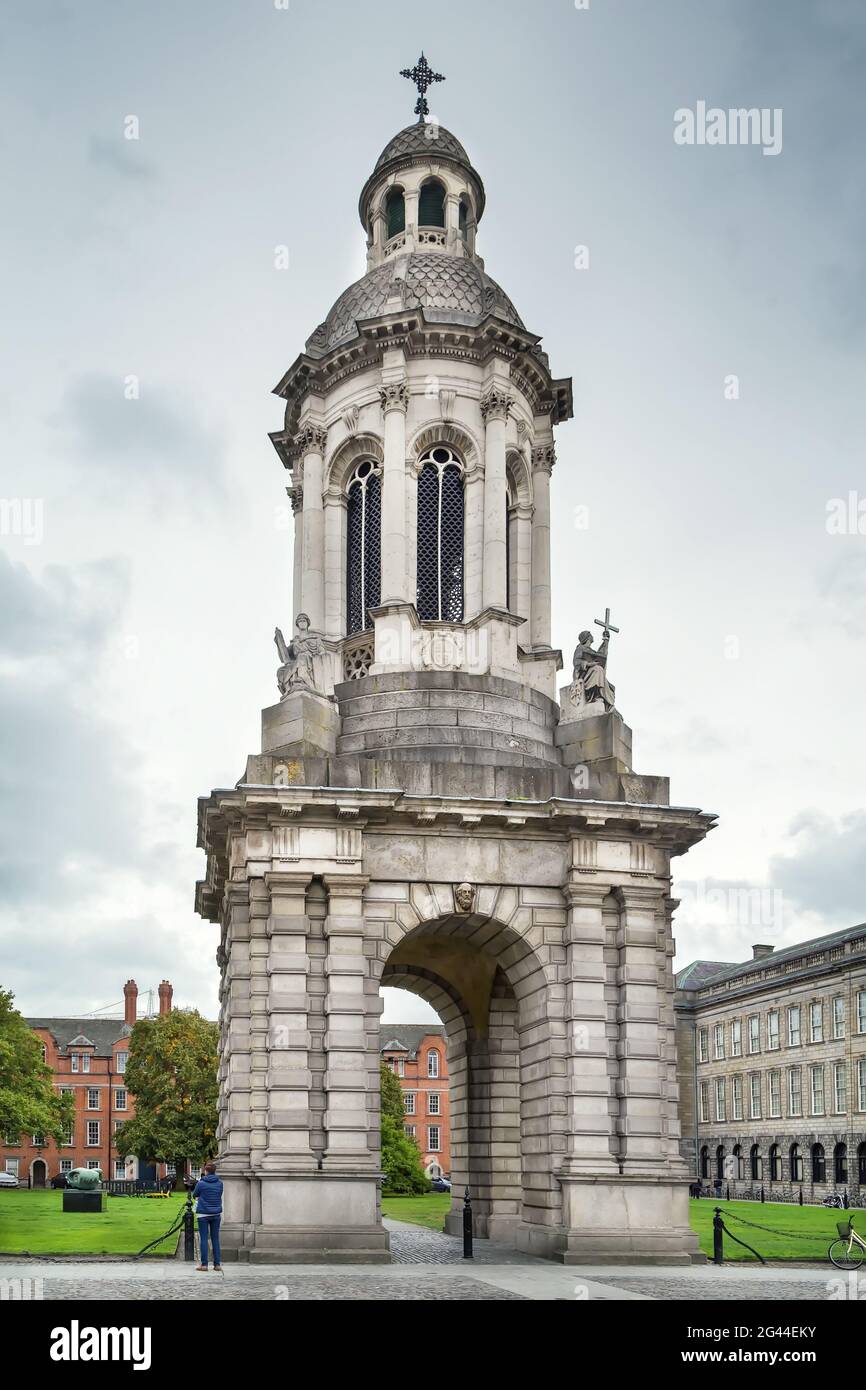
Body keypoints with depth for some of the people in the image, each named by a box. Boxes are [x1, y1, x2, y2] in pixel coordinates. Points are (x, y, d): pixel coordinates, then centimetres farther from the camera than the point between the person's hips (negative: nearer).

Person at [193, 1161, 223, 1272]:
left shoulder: (201, 1184, -9)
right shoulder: (219, 1184, 1)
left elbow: (195, 1194, 7)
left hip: (203, 1214, -3)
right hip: (216, 1214, 3)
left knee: (204, 1239, 3)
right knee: (215, 1239, 8)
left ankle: (204, 1264, 2)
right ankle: (217, 1264, 7)